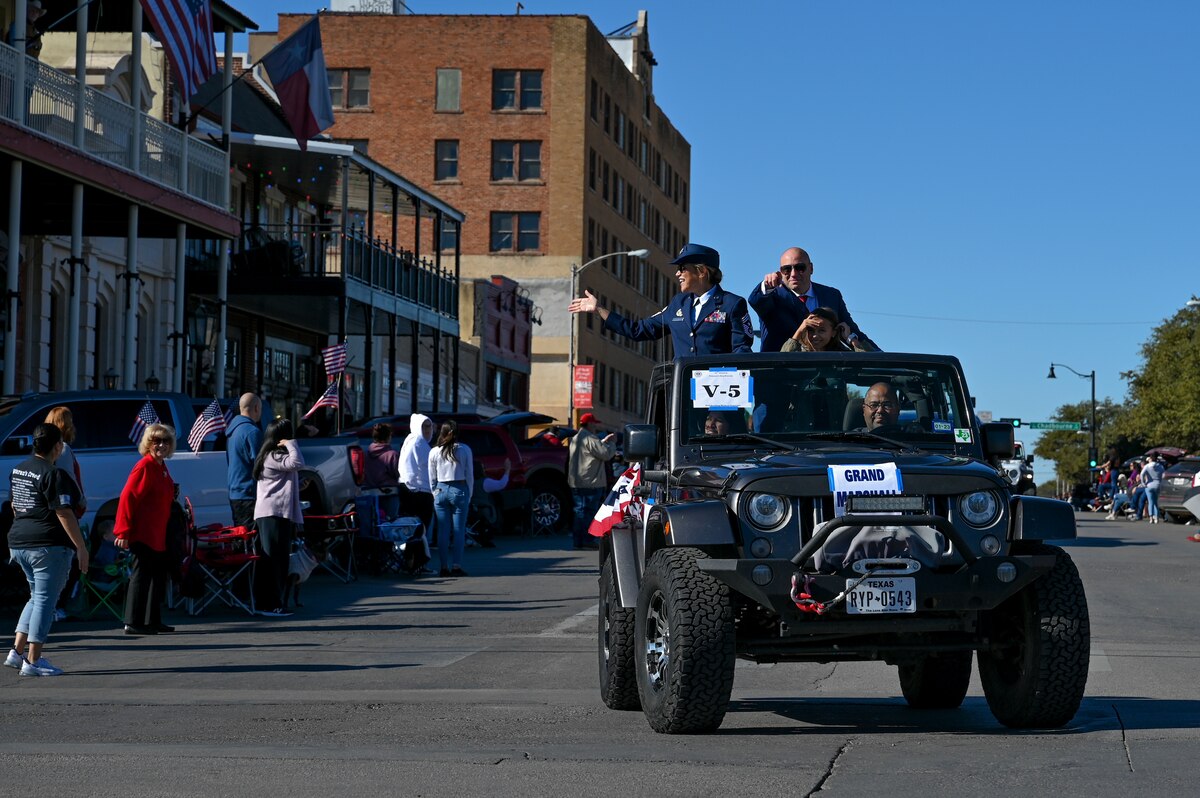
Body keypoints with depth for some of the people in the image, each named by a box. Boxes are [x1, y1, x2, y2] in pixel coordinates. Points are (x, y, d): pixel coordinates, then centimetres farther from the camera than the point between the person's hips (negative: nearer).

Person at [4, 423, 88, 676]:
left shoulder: (18, 470, 12)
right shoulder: (54, 475, -15)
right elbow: (64, 514, -18)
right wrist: (82, 548, -15)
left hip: (19, 542, 9)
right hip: (49, 546, -9)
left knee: (37, 597, 20)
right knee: (45, 600, -3)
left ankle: (17, 651, 15)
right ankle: (33, 661, -3)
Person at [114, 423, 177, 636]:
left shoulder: (161, 467, 14)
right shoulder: (144, 467, -14)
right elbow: (127, 498, -19)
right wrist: (123, 532, -22)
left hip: (158, 535, 10)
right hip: (143, 534, -10)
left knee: (158, 575, 14)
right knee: (141, 574, -7)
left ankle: (153, 621, 22)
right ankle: (133, 623, -2)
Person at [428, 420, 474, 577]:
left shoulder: (434, 452, 3)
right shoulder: (464, 450, -1)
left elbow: (432, 477, 7)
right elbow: (469, 474, 1)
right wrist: (469, 495, 10)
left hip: (441, 490, 2)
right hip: (459, 490, -2)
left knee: (443, 531, 5)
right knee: (459, 530, 1)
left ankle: (444, 567, 5)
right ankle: (456, 566, -4)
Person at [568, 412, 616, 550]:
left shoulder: (575, 439, 17)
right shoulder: (590, 439, -14)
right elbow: (606, 454, -17)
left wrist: (604, 441, 19)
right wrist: (612, 443, -1)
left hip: (576, 482, 9)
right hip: (590, 483, -9)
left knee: (580, 511, 12)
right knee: (589, 512, -5)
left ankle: (578, 541, 14)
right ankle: (587, 541, -5)